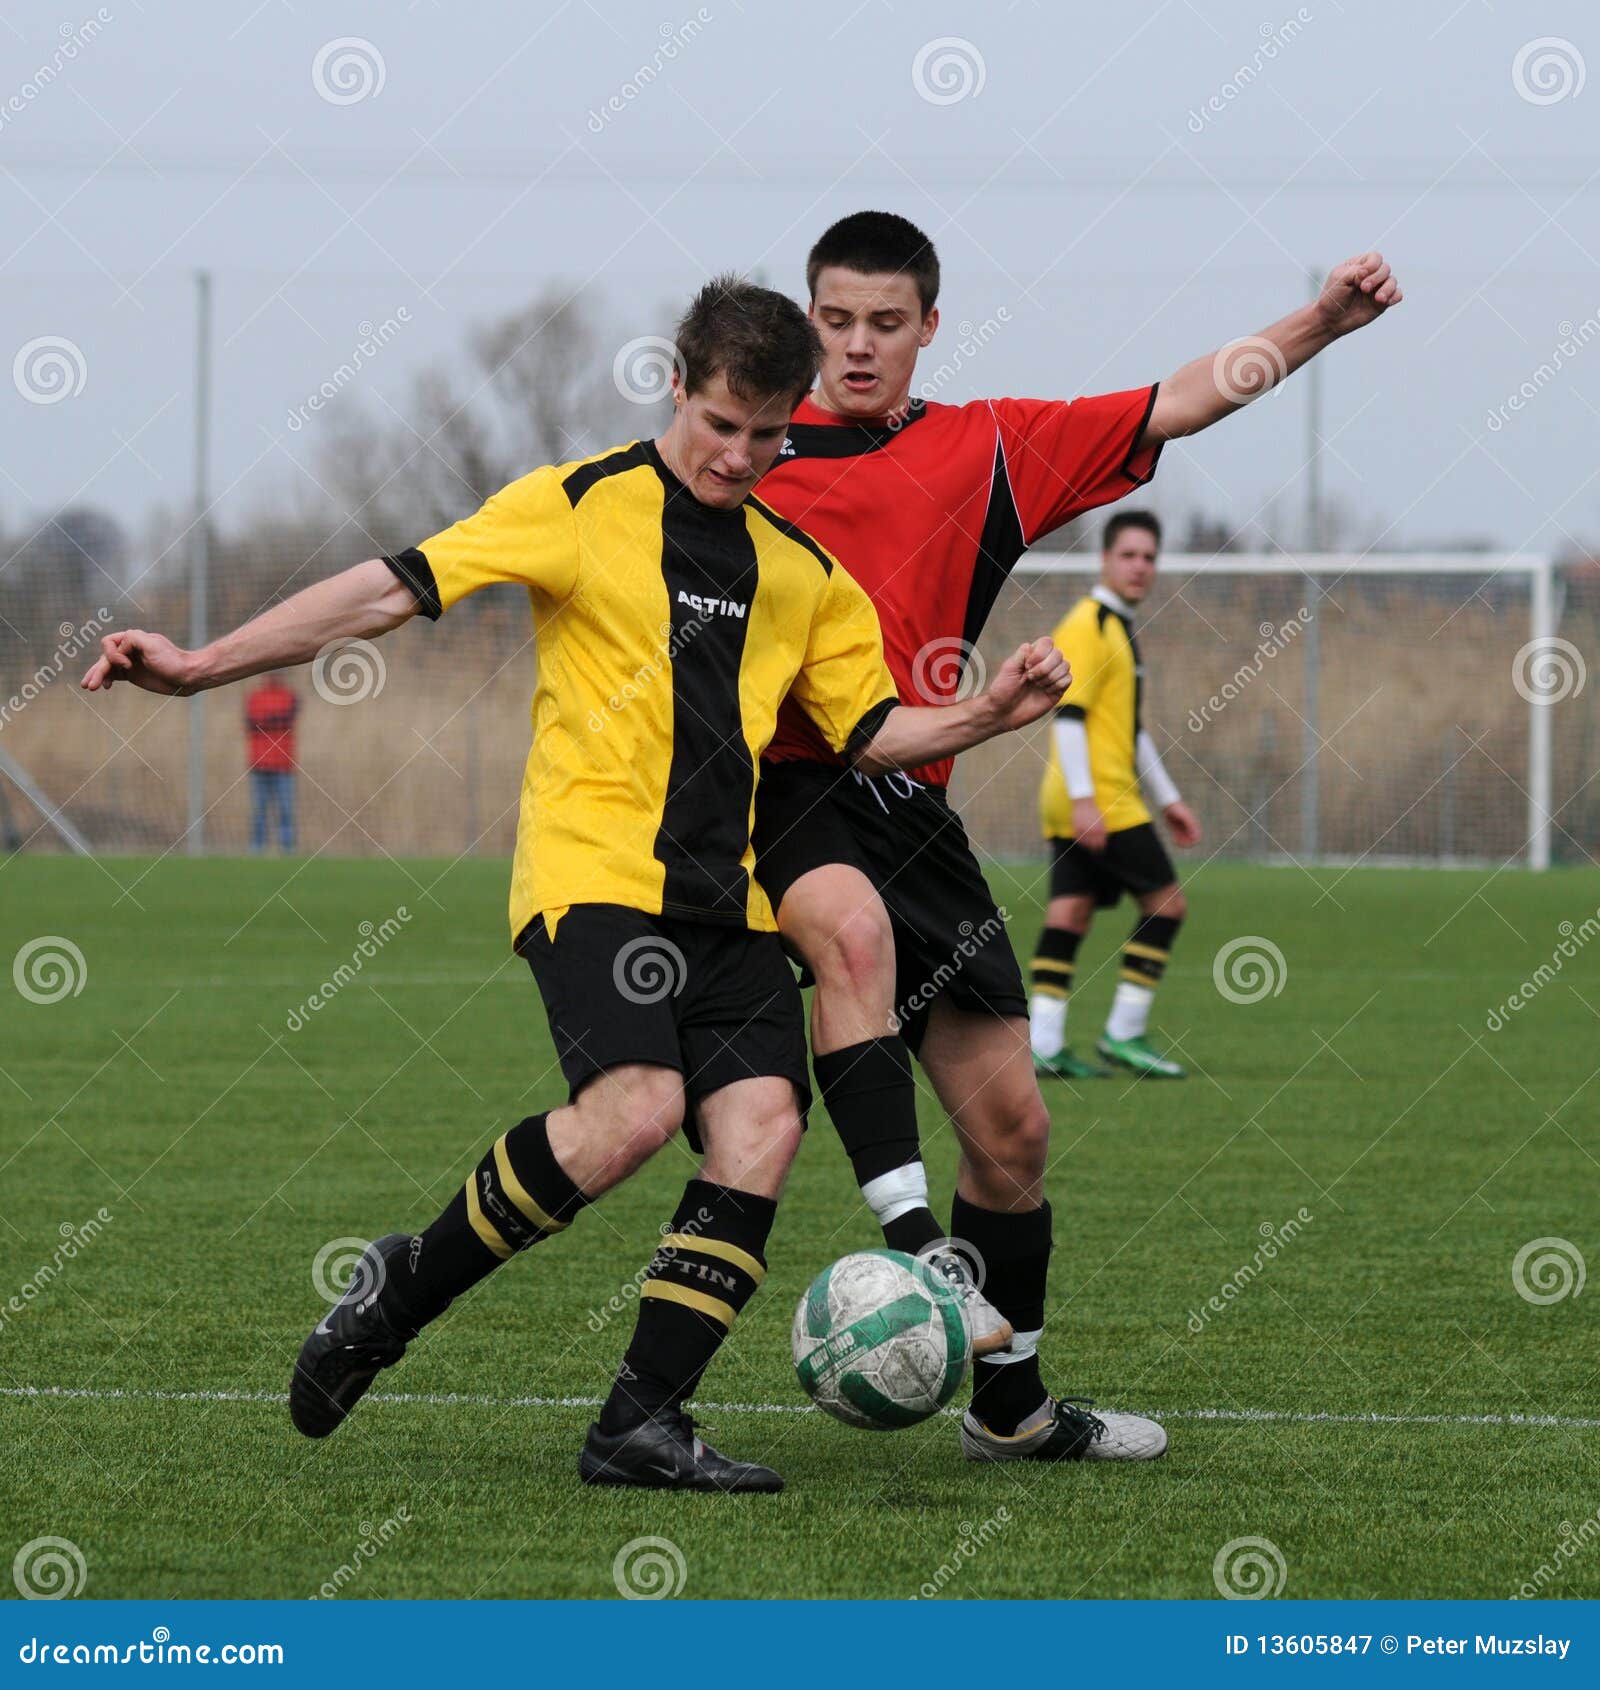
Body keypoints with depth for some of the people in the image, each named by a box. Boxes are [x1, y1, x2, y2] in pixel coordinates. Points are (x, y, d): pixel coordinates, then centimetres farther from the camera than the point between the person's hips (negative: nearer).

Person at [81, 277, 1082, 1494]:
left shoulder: (803, 570, 17)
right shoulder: (582, 505, 1)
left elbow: (870, 732, 19)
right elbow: (396, 590, -3)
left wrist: (989, 716, 0)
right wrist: (203, 665, -8)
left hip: (728, 894, 6)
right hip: (593, 871, -6)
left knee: (762, 1123, -14)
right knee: (636, 1104, -26)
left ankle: (642, 1425, -10)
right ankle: (404, 1290, -4)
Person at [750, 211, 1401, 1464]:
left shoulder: (991, 451, 13)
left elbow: (1174, 406, 8)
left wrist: (1318, 325, -4)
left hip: (908, 806, 4)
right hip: (775, 786, -4)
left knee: (1013, 1128, 5)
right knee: (853, 928, -39)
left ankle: (1012, 1407, 22)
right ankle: (908, 1247, -46)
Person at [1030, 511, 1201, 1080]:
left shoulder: (1118, 629, 21)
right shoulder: (1087, 626, -11)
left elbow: (1133, 730, 27)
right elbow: (1067, 713, -19)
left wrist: (1167, 800, 27)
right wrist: (1083, 800, -24)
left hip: (1087, 803, 9)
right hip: (1098, 801, -9)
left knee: (1068, 916, 4)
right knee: (1167, 902, -4)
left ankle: (1043, 1046, -1)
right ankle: (1124, 1034, -3)